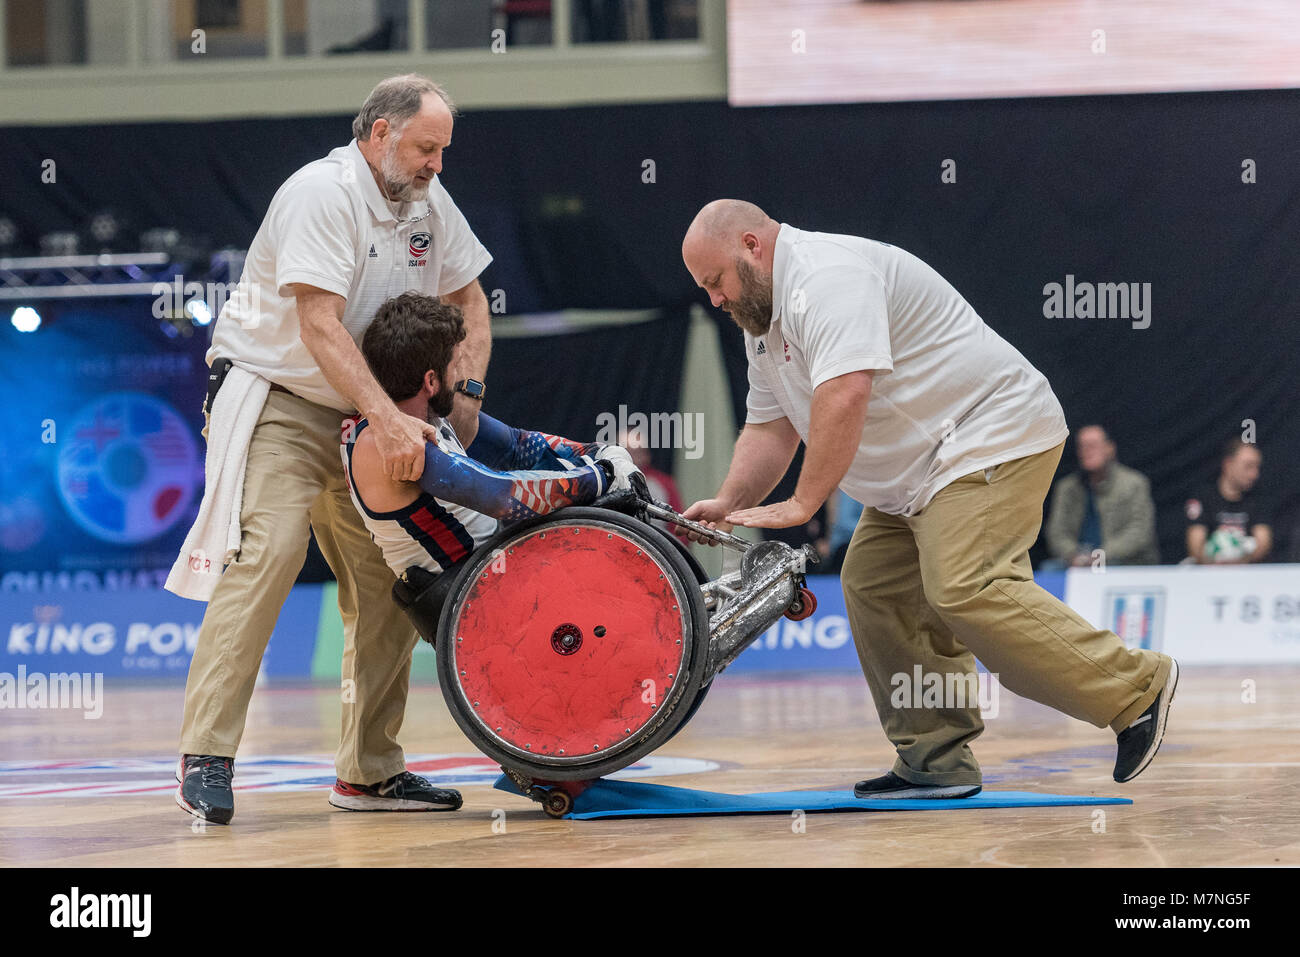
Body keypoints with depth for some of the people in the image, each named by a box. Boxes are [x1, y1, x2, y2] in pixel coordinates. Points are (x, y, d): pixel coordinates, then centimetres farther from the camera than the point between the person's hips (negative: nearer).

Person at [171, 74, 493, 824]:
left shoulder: (428, 200, 5)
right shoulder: (323, 193, -19)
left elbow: (468, 297, 17)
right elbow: (319, 324, -28)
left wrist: (468, 391, -1)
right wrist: (389, 418, -37)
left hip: (359, 420, 8)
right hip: (276, 401, -8)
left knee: (390, 578, 3)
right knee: (267, 552, -24)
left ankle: (372, 769, 12)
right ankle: (206, 758, -23)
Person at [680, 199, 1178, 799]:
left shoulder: (830, 276, -18)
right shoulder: (763, 318, 17)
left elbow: (844, 396, -30)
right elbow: (769, 426, 20)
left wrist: (801, 504, -28)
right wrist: (729, 504, 5)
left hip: (992, 440, -11)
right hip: (919, 469, 11)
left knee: (965, 591, -23)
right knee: (874, 588, 4)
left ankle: (1134, 687, -17)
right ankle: (936, 763, 4)